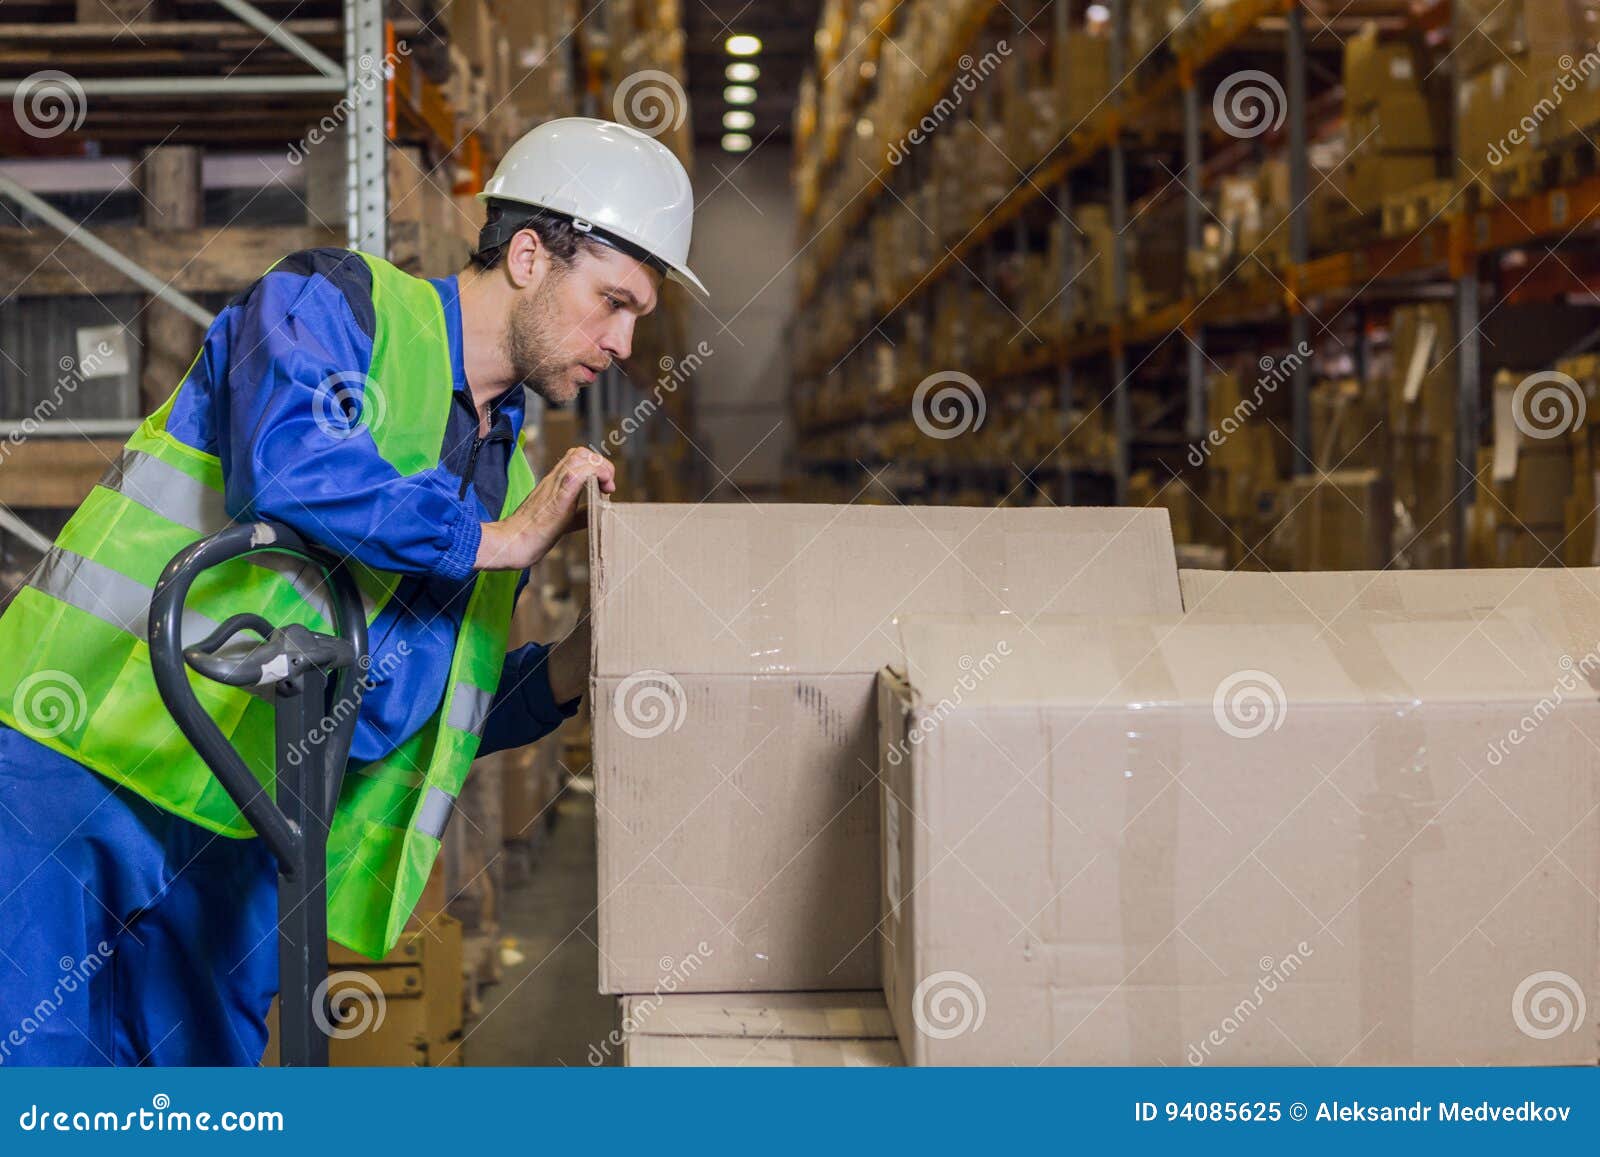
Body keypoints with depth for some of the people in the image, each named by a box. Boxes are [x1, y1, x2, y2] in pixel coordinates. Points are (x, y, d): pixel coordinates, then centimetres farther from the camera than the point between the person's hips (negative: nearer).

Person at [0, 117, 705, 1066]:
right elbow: (293, 466, -26)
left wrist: (564, 674, 1)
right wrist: (499, 540, -13)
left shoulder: (513, 477, 17)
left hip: (238, 857, 7)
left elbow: (431, 709, 19)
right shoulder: (331, 302, -3)